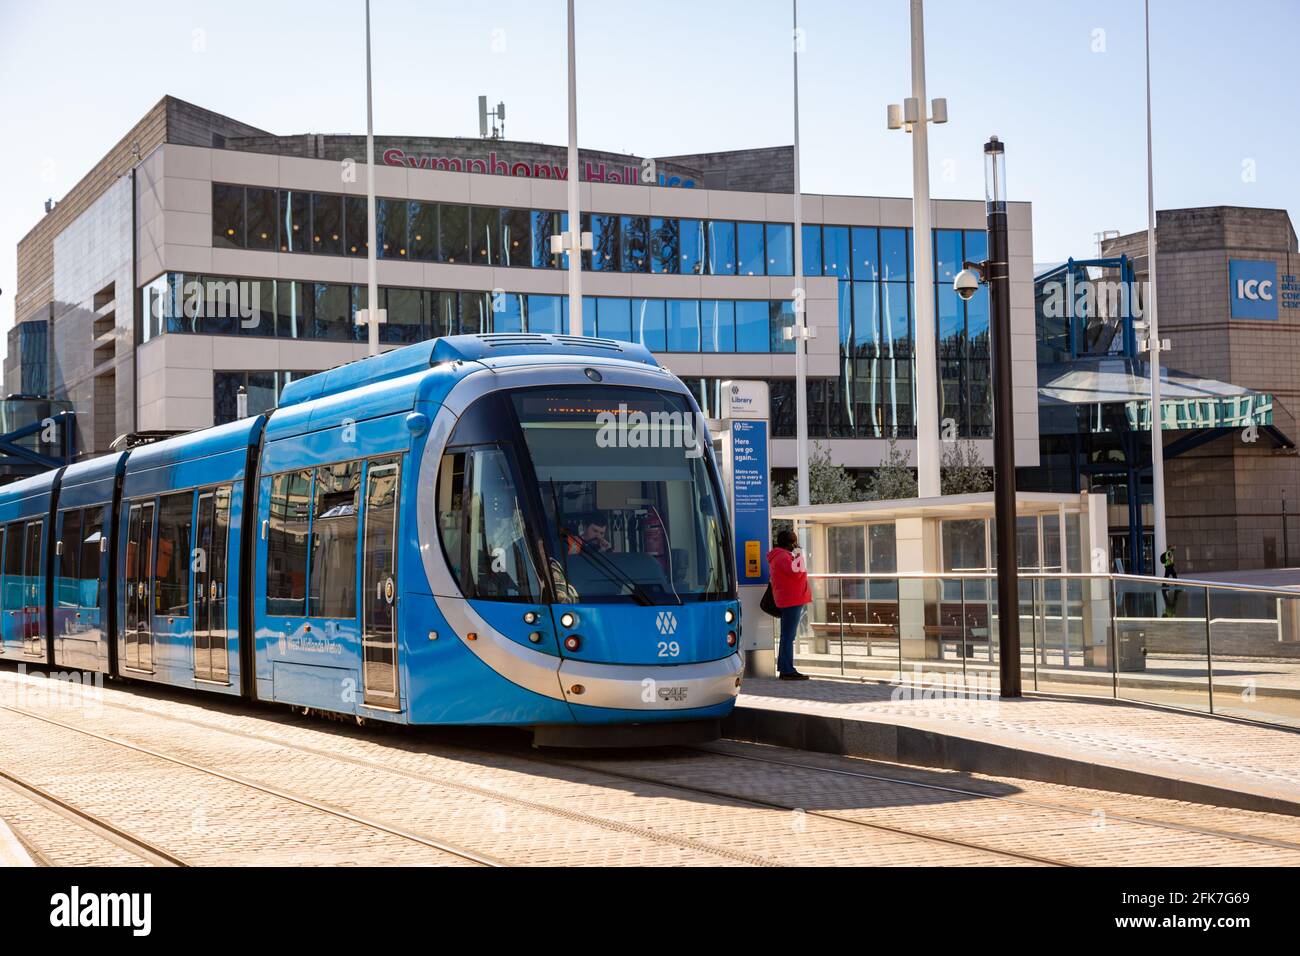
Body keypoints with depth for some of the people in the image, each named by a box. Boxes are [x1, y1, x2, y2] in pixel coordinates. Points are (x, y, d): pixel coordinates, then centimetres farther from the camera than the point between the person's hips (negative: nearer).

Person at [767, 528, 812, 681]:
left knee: (787, 636, 14)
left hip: (791, 601, 11)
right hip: (792, 600, -11)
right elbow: (797, 572, -21)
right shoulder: (783, 556, -13)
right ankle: (788, 671, -12)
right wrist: (799, 555, -12)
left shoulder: (783, 555, 20)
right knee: (789, 636, -11)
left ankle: (783, 668, 19)